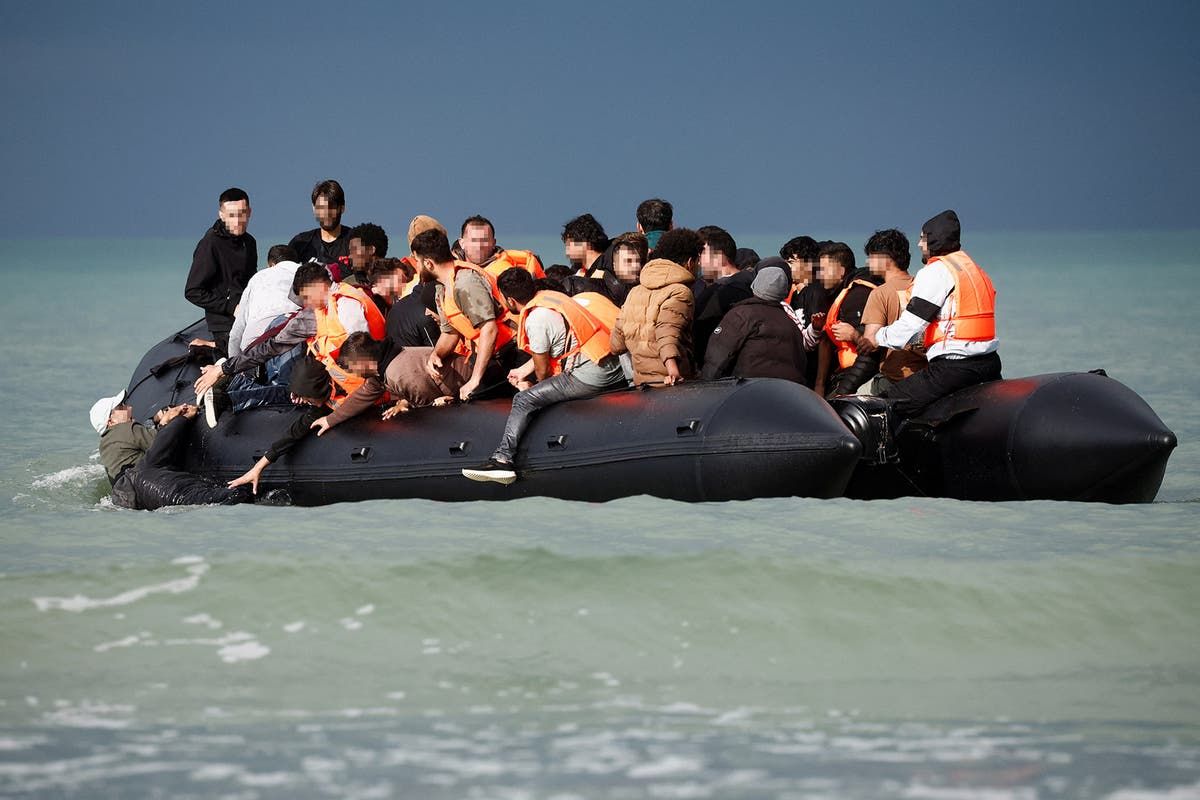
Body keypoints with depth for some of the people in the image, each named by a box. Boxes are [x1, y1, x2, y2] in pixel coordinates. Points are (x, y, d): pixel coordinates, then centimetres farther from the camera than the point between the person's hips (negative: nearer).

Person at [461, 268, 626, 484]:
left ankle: (502, 458, -17)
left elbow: (542, 370, -1)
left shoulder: (535, 319, -12)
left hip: (589, 375, -9)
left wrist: (534, 387, 22)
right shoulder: (550, 296, 14)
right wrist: (524, 370, 36)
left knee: (525, 400, -8)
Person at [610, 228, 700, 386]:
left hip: (640, 380, 7)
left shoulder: (635, 292, 18)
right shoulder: (680, 293, -4)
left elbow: (616, 344, 19)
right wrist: (673, 369, -35)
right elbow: (668, 331, -22)